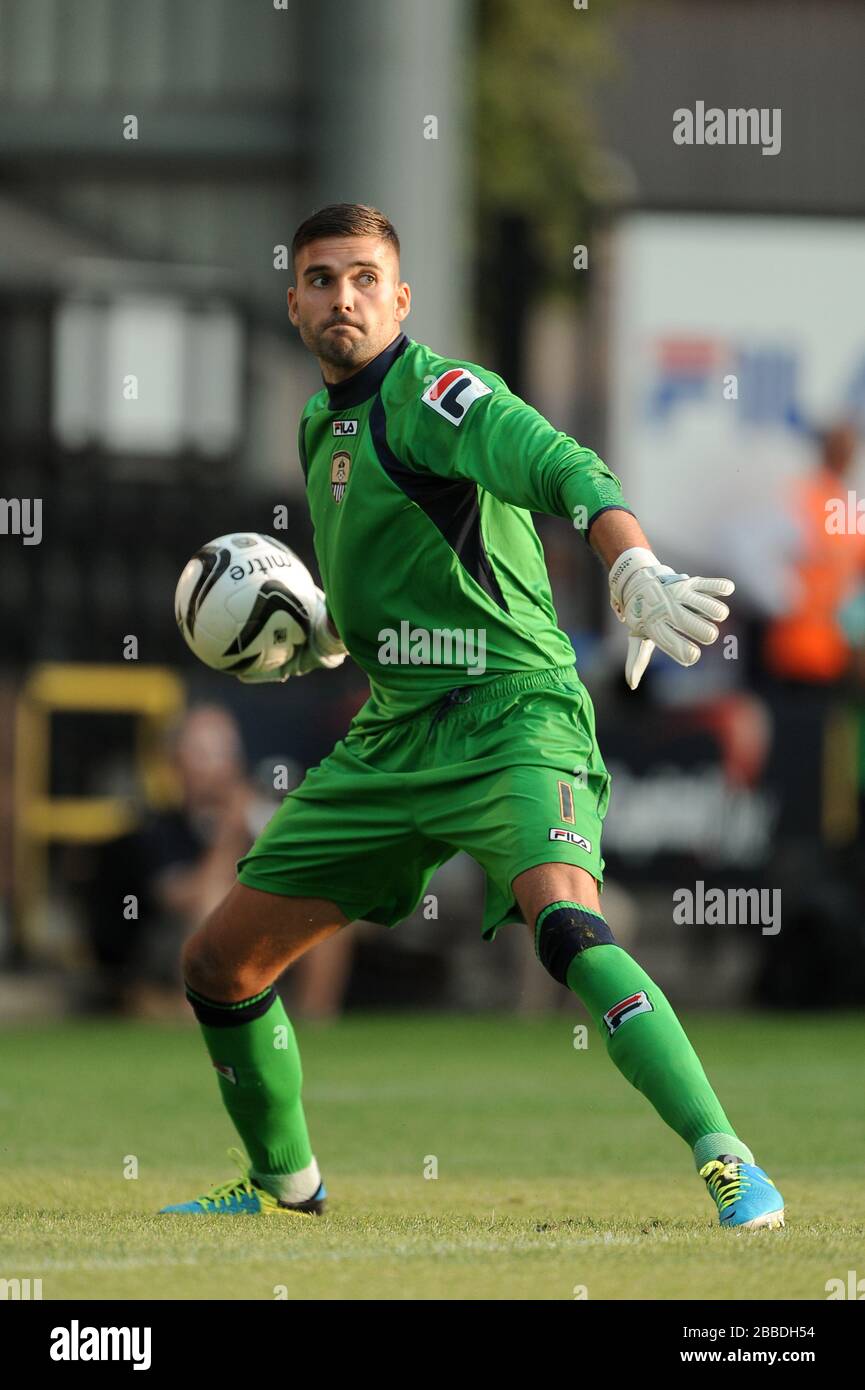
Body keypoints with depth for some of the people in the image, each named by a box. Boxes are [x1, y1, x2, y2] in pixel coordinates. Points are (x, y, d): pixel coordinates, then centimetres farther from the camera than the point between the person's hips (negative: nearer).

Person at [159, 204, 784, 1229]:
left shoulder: (435, 394, -11)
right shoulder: (324, 423, 15)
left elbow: (566, 473, -29)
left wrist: (637, 574, -48)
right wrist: (324, 634, 10)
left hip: (508, 713, -8)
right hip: (392, 737, 8)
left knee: (565, 922, -34)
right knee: (219, 964, 9)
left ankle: (727, 1164, -34)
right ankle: (282, 1183, 30)